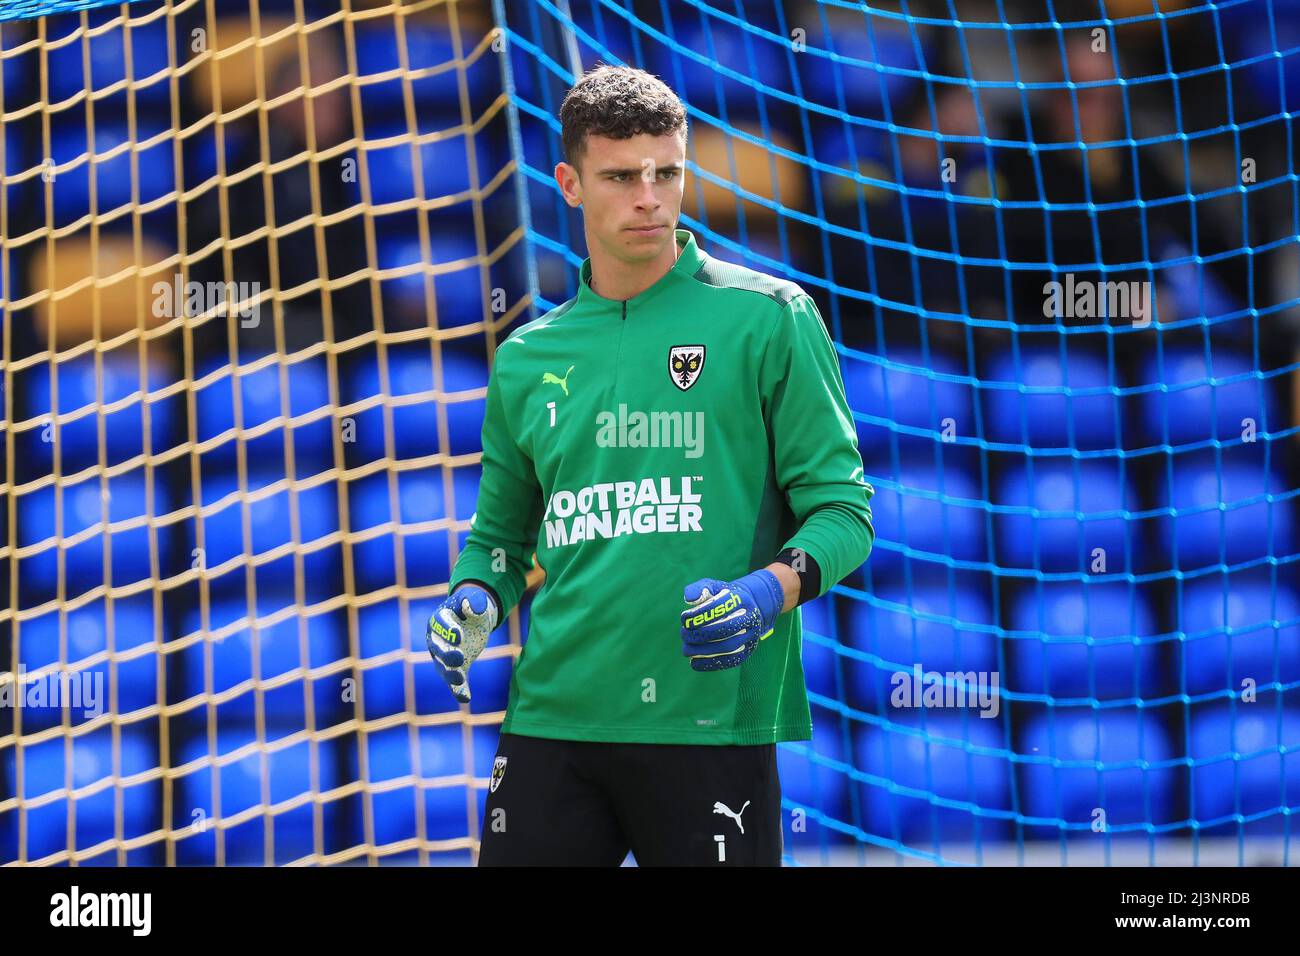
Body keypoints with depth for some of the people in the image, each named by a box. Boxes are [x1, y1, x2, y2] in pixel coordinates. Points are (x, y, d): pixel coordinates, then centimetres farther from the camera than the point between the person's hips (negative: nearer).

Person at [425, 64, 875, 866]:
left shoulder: (770, 317, 0)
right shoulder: (528, 357, 13)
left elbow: (842, 504, -1)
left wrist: (778, 586, -20)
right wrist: (476, 596, 1)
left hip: (709, 719, -3)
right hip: (551, 718, 3)